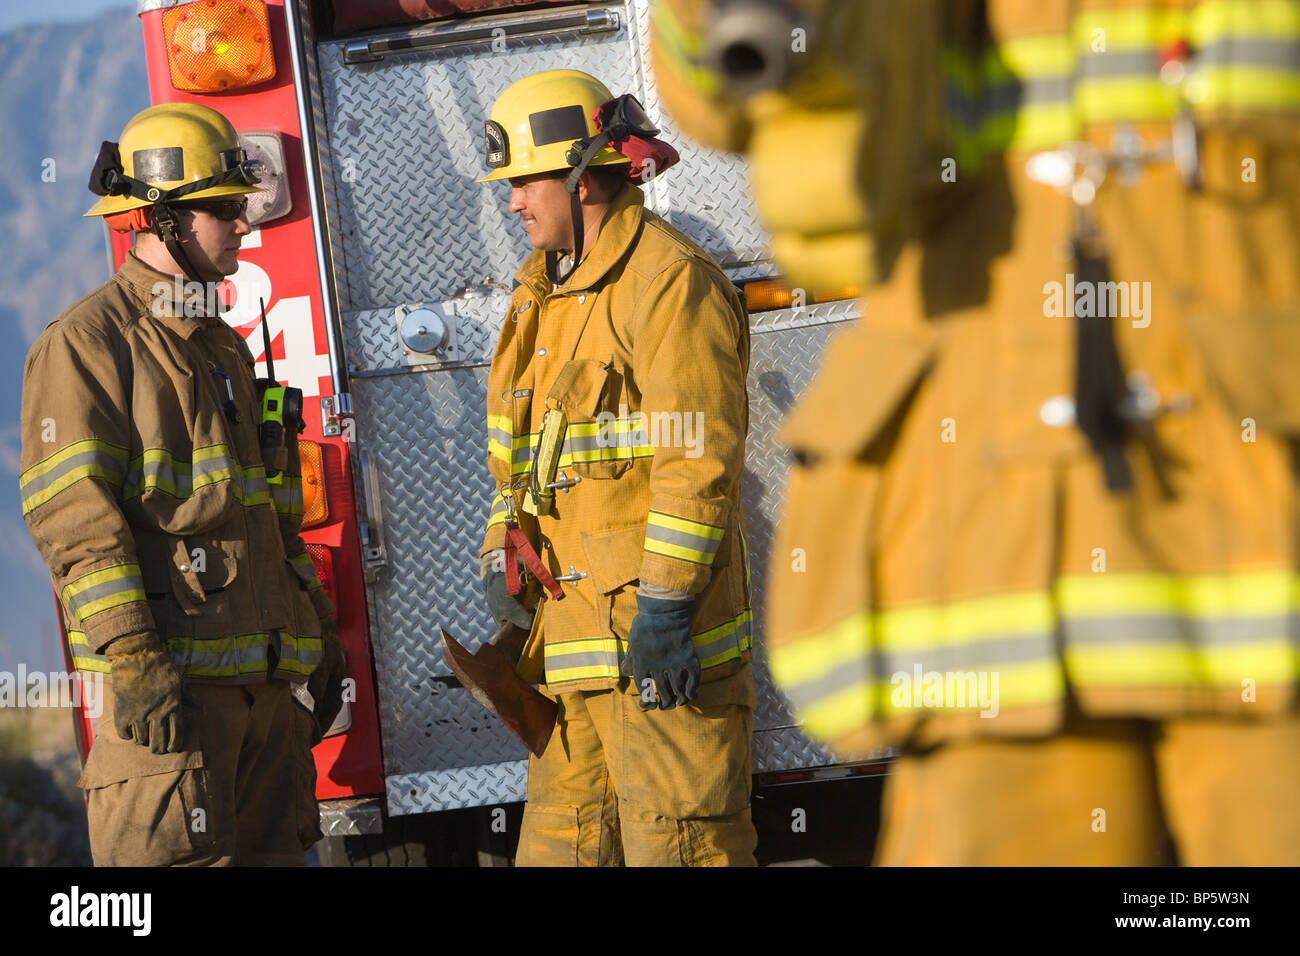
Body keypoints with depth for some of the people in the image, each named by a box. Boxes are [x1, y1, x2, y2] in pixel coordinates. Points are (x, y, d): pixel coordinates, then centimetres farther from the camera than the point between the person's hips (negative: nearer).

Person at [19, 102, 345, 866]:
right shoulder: (87, 343, -4)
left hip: (263, 674, 9)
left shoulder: (223, 347, 23)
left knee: (272, 850, 7)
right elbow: (73, 512, -14)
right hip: (171, 675, -8)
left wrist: (320, 639, 23)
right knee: (175, 858, -12)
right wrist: (132, 658, -22)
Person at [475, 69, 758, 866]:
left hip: (660, 630, -9)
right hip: (574, 629, 9)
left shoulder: (669, 280, -10)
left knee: (676, 843, -7)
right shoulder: (548, 293, 19)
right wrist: (503, 553, 13)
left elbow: (700, 457, -17)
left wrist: (665, 604, -21)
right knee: (562, 838, 11)